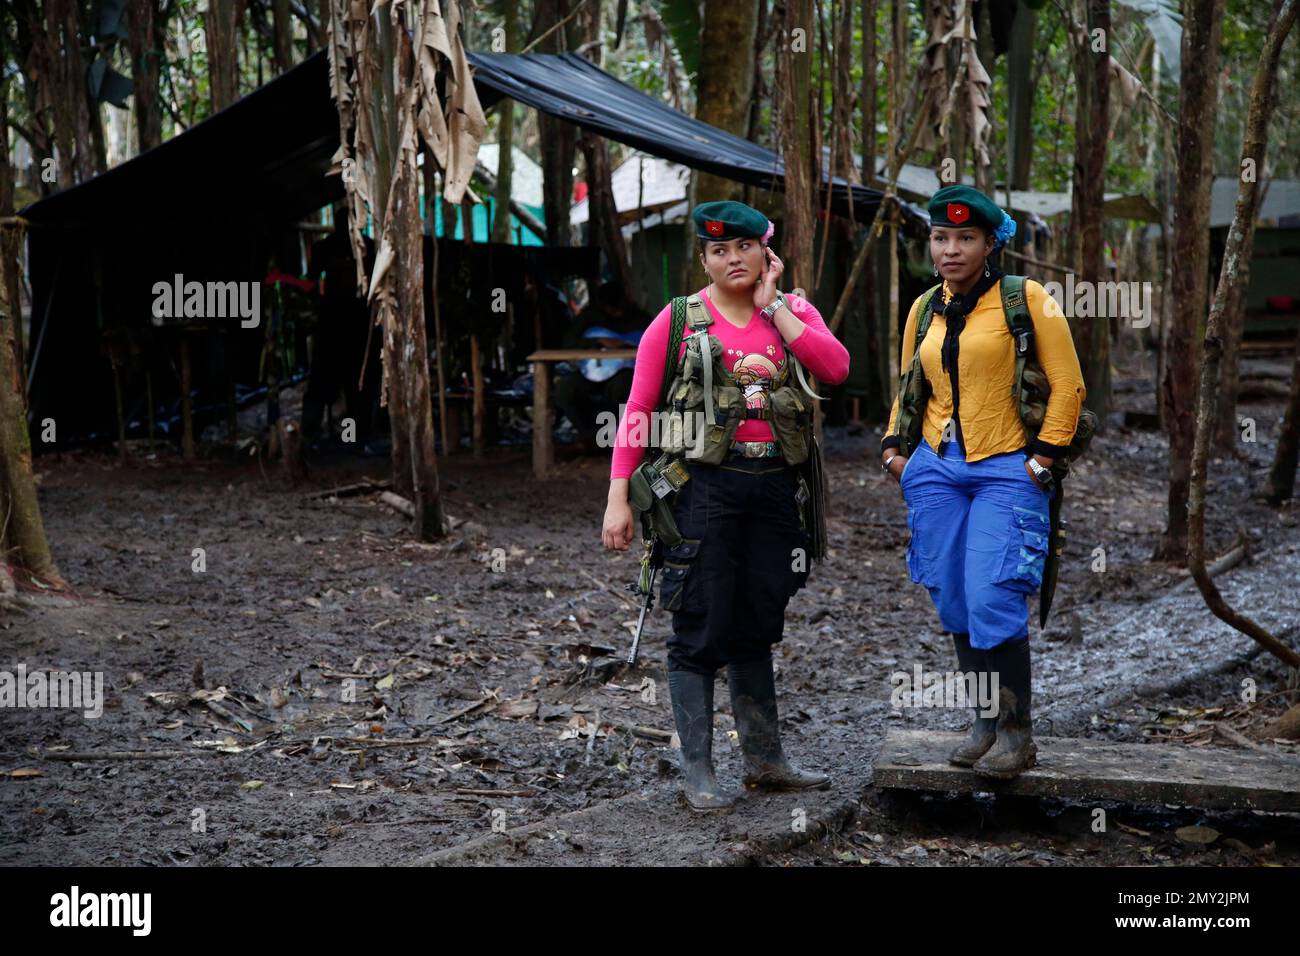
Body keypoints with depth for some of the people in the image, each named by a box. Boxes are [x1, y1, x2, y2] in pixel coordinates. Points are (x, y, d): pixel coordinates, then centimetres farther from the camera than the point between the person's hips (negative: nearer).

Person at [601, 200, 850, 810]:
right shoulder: (679, 320, -1)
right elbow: (637, 410, -2)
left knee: (757, 627, 14)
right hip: (704, 485, -4)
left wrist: (772, 304, -7)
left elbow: (835, 367, -11)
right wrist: (618, 498, -9)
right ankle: (696, 772, 4)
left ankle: (765, 760, 25)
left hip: (773, 485, 4)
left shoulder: (793, 313, 9)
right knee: (701, 630, -3)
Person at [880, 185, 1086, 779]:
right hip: (936, 470, 5)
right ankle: (985, 723, 17)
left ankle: (1016, 731, 0)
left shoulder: (1025, 298, -3)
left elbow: (1067, 385, -3)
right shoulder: (925, 309, 13)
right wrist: (893, 447, 9)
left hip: (1006, 471, -5)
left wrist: (1042, 459, -9)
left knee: (992, 601, -14)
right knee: (954, 605, 4)